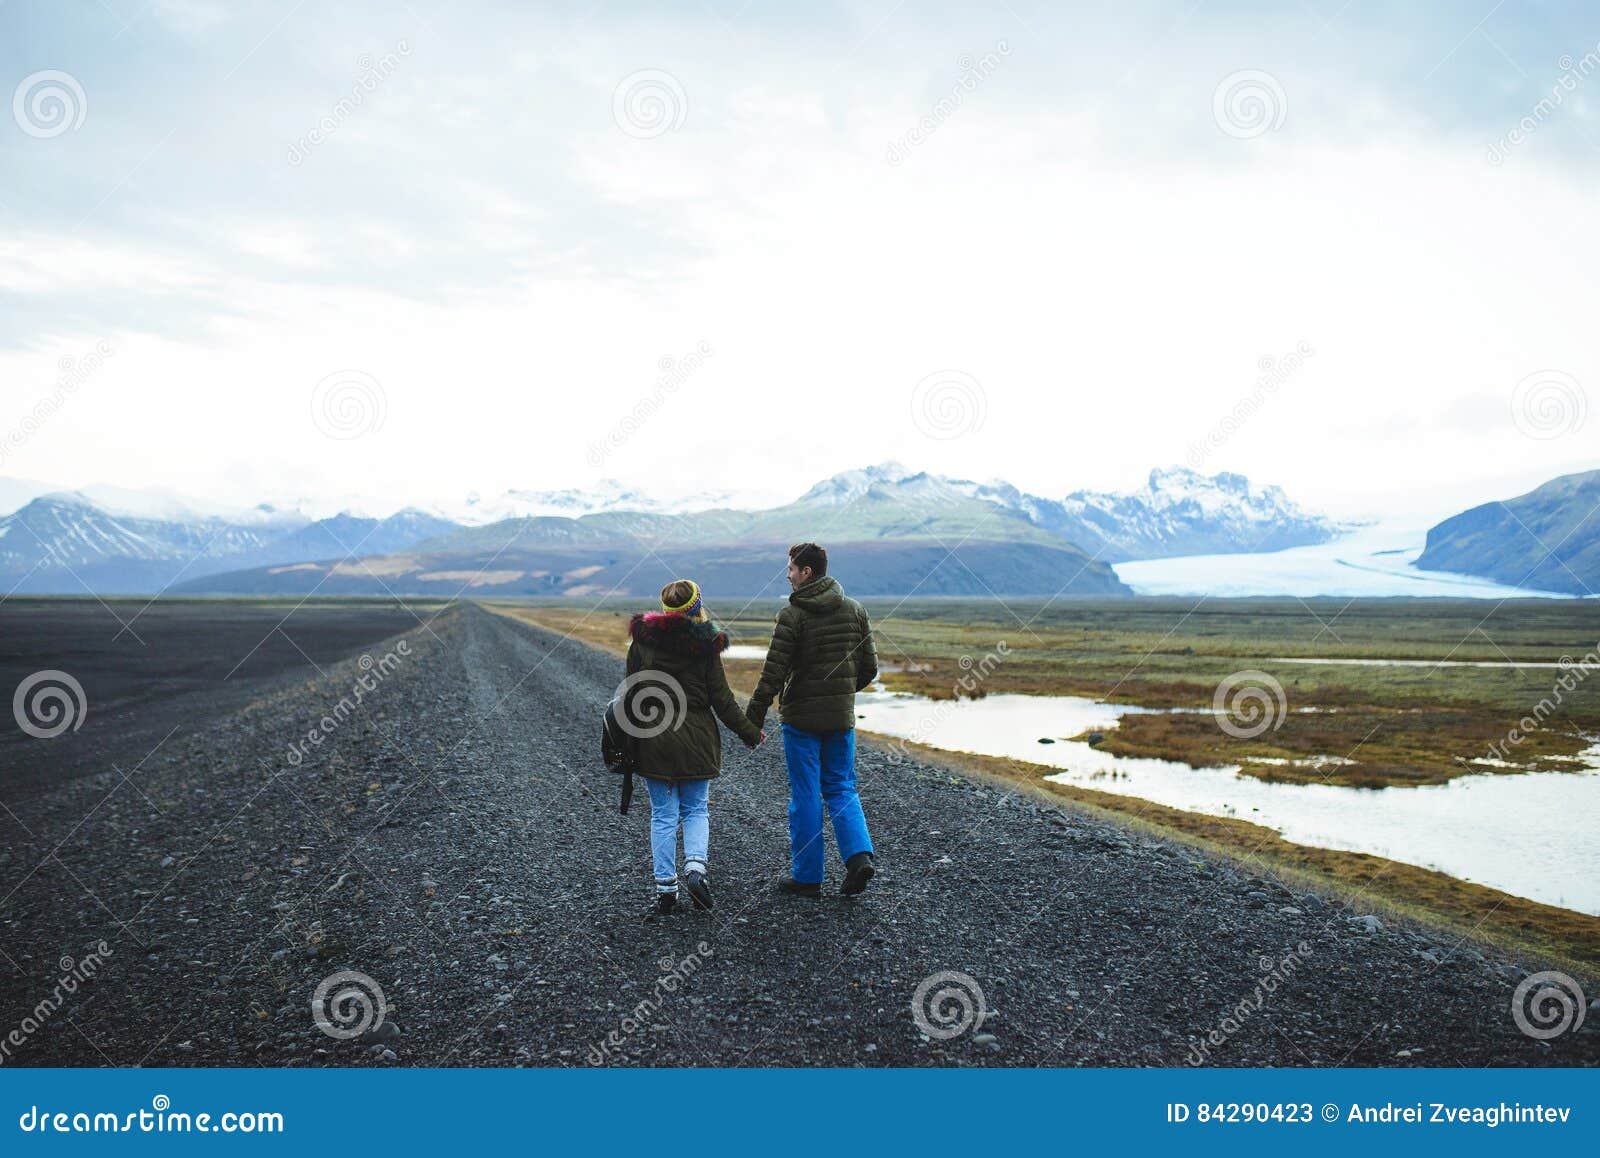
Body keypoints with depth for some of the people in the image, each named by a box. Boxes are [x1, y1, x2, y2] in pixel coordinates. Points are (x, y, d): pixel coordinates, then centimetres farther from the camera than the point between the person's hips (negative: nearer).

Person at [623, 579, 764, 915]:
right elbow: (721, 699, -6)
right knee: (696, 810, 14)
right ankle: (695, 866, -7)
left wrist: (630, 736, 14)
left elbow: (630, 694, 2)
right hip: (696, 740, -1)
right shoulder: (705, 645, -7)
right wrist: (750, 733, 5)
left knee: (663, 815, 8)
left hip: (652, 740, 1)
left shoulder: (642, 641, -2)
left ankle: (665, 887, 9)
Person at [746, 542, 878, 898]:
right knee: (841, 788, 16)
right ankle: (859, 854, -3)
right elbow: (869, 667, 7)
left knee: (805, 795, 4)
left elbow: (774, 672, -15)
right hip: (842, 716, 5)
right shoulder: (854, 610, 4)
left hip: (801, 718, -4)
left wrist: (754, 718, -9)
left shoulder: (792, 614, -12)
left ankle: (807, 877, 11)